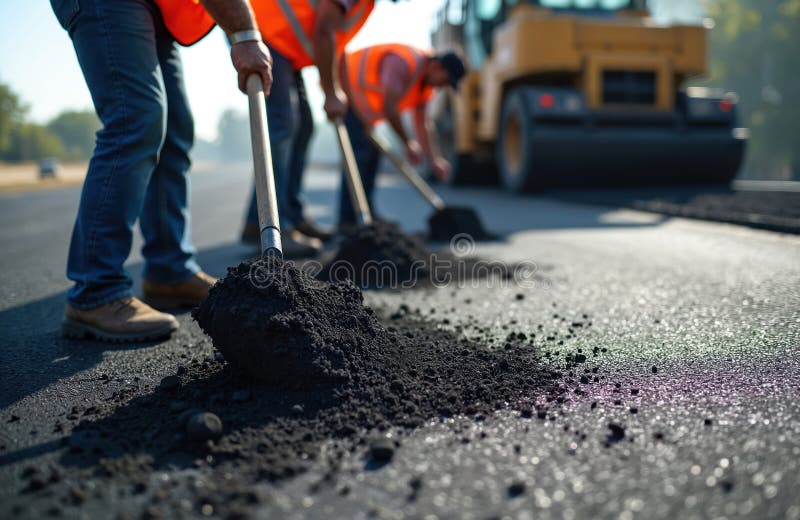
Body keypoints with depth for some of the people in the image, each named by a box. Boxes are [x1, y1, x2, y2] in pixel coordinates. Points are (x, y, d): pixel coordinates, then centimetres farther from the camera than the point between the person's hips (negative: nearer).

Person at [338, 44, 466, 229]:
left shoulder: (426, 78, 6)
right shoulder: (402, 63, -25)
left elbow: (422, 122, 6)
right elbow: (389, 107, -32)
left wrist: (435, 159, -2)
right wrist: (407, 142, -24)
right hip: (346, 91, -11)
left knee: (372, 151, 9)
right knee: (360, 151, -18)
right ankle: (347, 221, -18)